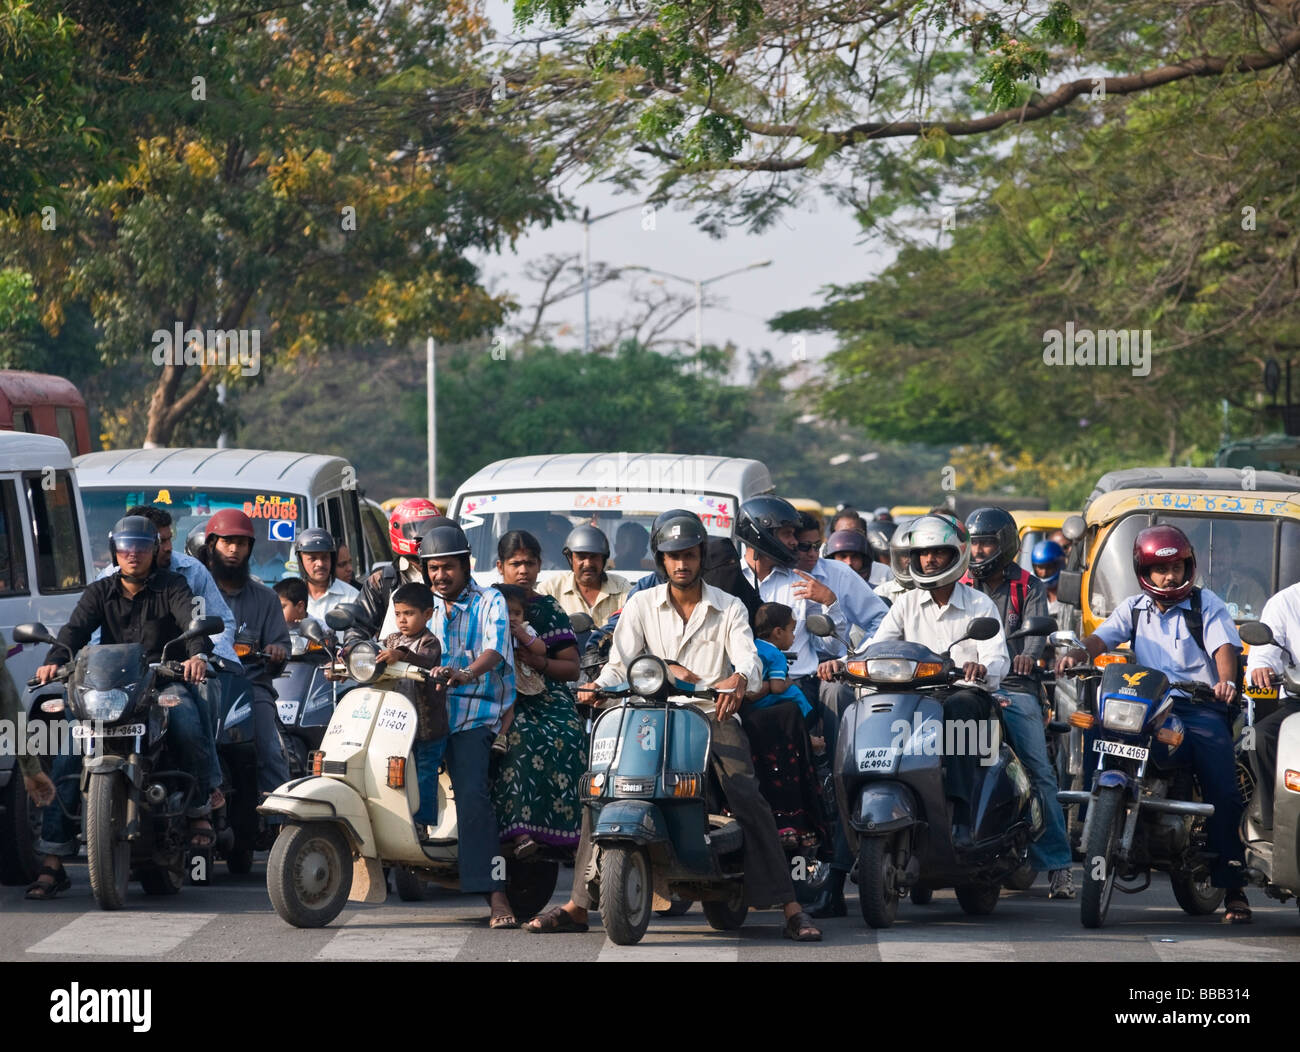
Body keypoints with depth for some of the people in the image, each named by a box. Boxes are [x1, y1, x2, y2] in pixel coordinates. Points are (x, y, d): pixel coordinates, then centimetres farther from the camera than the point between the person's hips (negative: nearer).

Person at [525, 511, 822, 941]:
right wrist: (599, 685, -22)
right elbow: (621, 662, 2)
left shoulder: (729, 608, 8)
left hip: (713, 715, -1)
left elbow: (749, 658, -8)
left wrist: (739, 679, -34)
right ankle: (577, 905, -13)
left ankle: (791, 909, -20)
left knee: (748, 800, -23)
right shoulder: (641, 605, 11)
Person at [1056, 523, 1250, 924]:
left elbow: (1224, 646, -6)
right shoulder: (1134, 608, 18)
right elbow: (1102, 638, 5)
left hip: (1200, 705, -3)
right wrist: (1077, 654, -18)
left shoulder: (1207, 605, 8)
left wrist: (1226, 680, -28)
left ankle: (1233, 888, -12)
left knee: (1223, 793, -16)